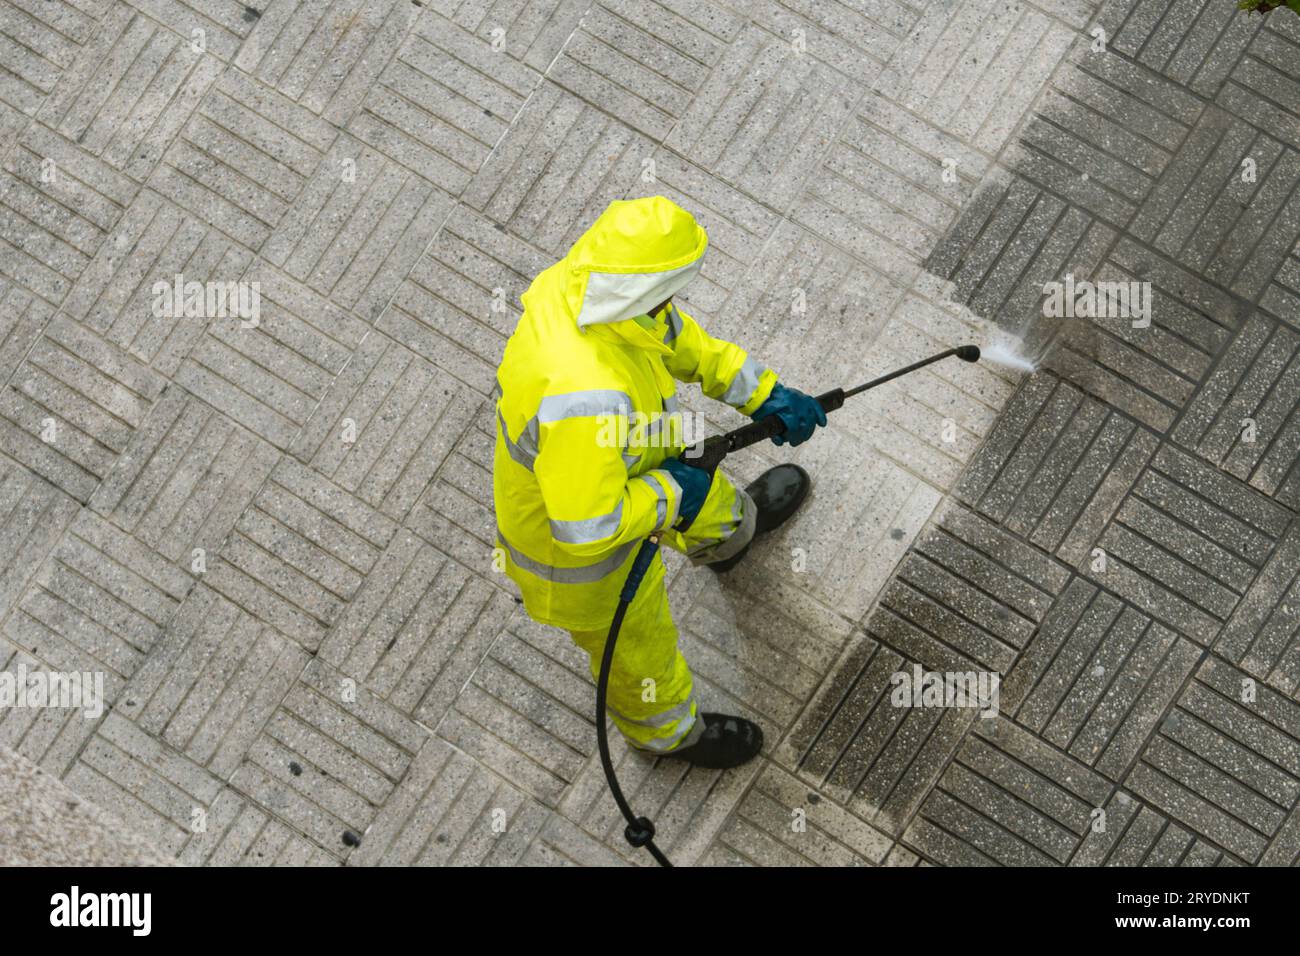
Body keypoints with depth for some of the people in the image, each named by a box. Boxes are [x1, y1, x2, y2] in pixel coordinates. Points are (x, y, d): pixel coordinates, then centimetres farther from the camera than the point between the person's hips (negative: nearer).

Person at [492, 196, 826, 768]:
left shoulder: (583, 280, -23)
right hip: (573, 549, -8)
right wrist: (670, 495, -26)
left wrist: (764, 393, 0)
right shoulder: (589, 394, -50)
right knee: (639, 643, 24)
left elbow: (677, 337, -2)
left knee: (705, 498, 37)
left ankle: (730, 531, 75)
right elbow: (586, 529, -42)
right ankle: (666, 732, 57)